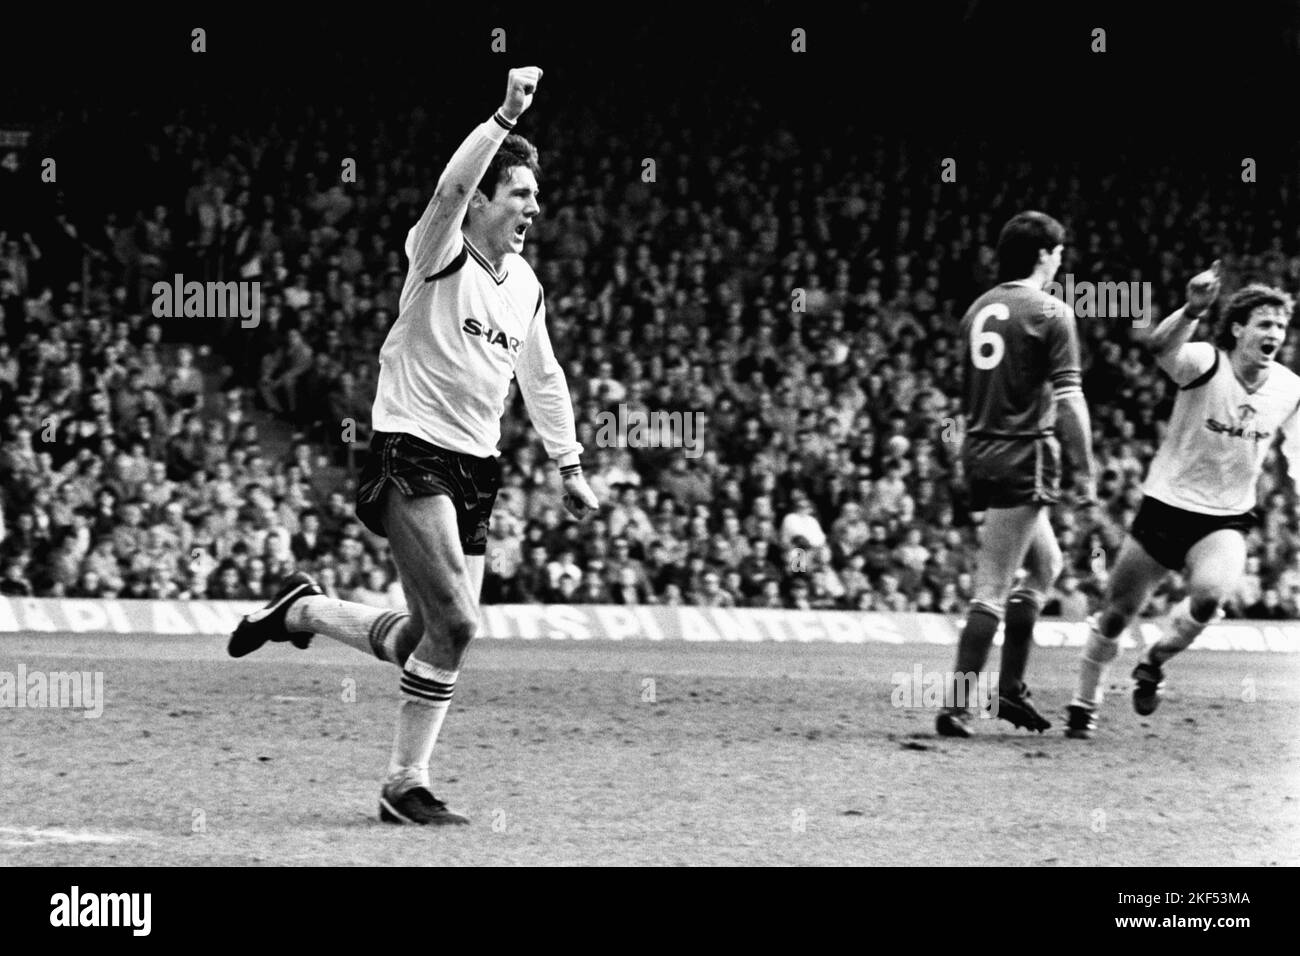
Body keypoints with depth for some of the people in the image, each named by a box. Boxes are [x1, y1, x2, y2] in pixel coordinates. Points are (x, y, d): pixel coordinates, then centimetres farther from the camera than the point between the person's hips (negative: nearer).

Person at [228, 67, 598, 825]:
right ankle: (408, 785, -5)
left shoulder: (525, 285, 12)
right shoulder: (440, 255, -8)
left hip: (476, 469, 8)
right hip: (413, 454, -8)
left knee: (435, 639, 5)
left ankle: (303, 611, 27)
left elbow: (543, 378, 24)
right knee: (456, 625, -17)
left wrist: (570, 465, 22)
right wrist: (505, 119, -36)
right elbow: (452, 186, -29)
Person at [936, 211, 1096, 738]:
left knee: (1046, 562, 22)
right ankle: (956, 707, -11)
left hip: (980, 454, 8)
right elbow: (1068, 400, -14)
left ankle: (1010, 689, 18)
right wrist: (1086, 471, -10)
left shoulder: (979, 309, 13)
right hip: (1024, 457, -8)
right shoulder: (1051, 312, -9)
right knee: (992, 588, -8)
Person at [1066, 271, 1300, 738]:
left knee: (1210, 595, -28)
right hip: (1166, 506, -2)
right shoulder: (1204, 363, -18)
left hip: (1226, 521, 2)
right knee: (1115, 615, 5)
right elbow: (1160, 346, -40)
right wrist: (1192, 311, -60)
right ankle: (1084, 705, 29)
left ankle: (1155, 663, 1)